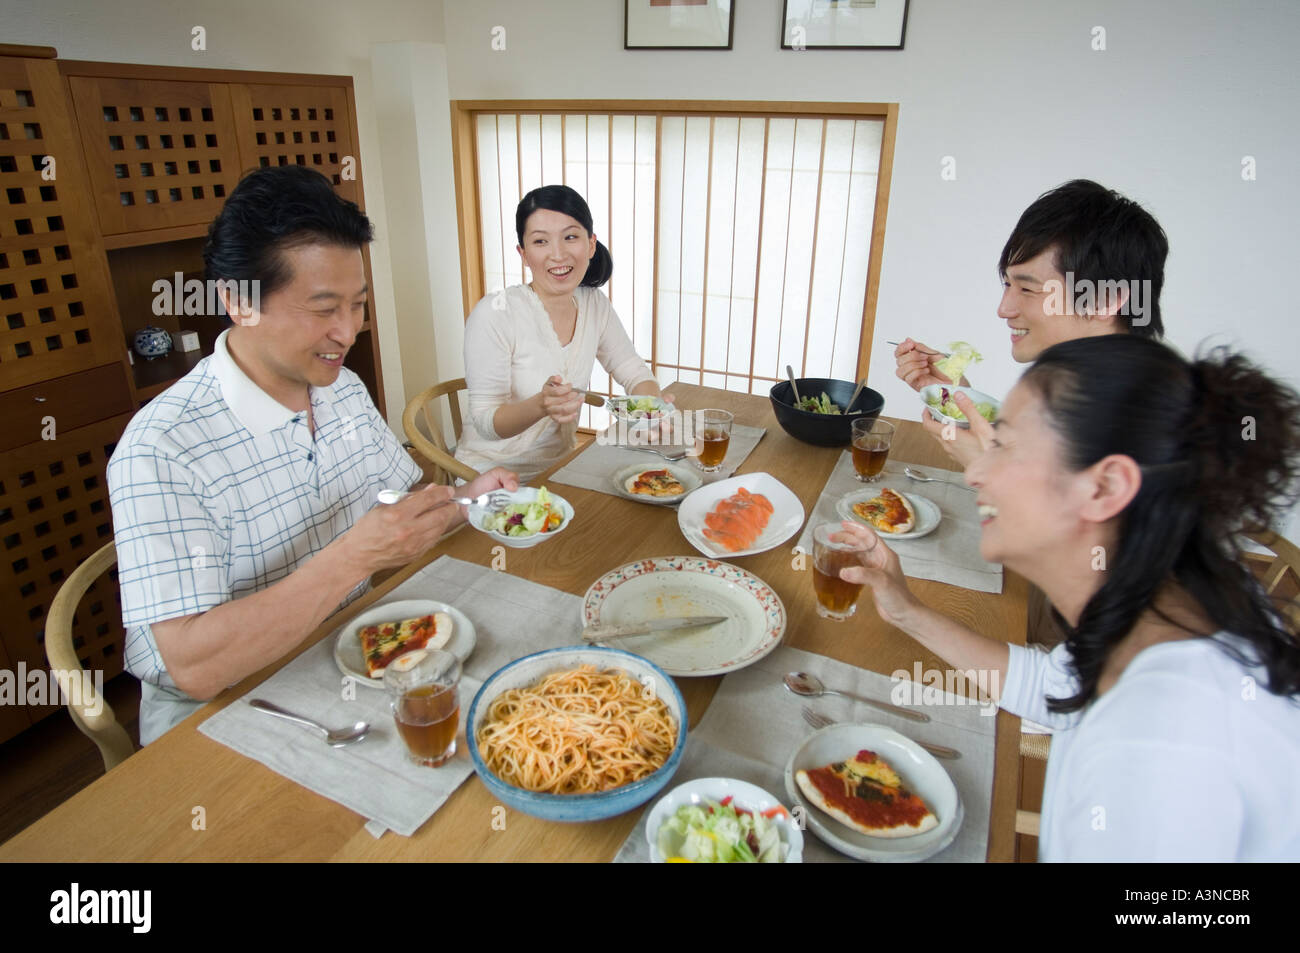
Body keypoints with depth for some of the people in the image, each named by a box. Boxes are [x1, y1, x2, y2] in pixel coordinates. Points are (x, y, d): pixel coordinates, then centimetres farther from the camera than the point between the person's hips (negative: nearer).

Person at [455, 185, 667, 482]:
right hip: (493, 474, -5)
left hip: (558, 463, 6)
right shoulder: (494, 315, -19)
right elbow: (485, 422, -18)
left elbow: (633, 371, 9)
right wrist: (542, 405, -38)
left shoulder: (594, 305, -1)